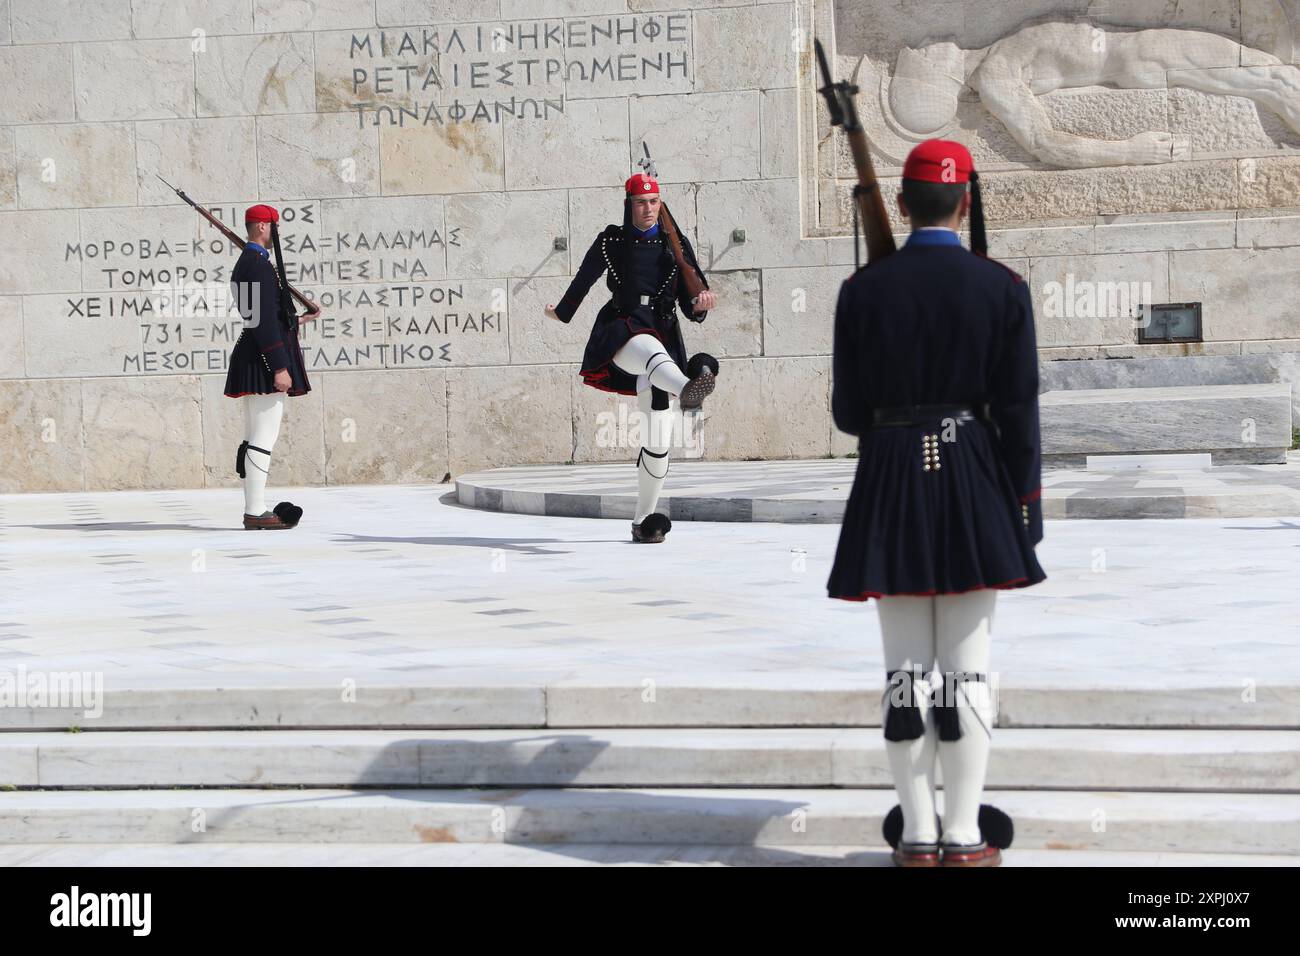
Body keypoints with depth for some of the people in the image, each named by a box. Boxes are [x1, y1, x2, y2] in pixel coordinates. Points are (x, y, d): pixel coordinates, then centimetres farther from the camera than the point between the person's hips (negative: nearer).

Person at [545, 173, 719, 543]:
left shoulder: (677, 245, 12)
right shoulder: (610, 242, 9)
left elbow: (690, 304, 9)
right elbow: (584, 279, 26)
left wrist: (700, 304, -15)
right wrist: (562, 312, 40)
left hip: (664, 333, 2)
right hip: (620, 329, -2)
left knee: (658, 436, -5)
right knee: (648, 345, -42)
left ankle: (644, 519, 8)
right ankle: (686, 387, -77)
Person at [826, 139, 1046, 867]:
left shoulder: (863, 291, -2)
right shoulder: (1003, 288, -5)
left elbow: (848, 413, 1)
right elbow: (1019, 412, -5)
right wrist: (1028, 514, 2)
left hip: (891, 490, 1)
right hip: (974, 489, -1)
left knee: (907, 669, 6)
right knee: (968, 668, 4)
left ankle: (919, 837, 9)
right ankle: (964, 841, 5)